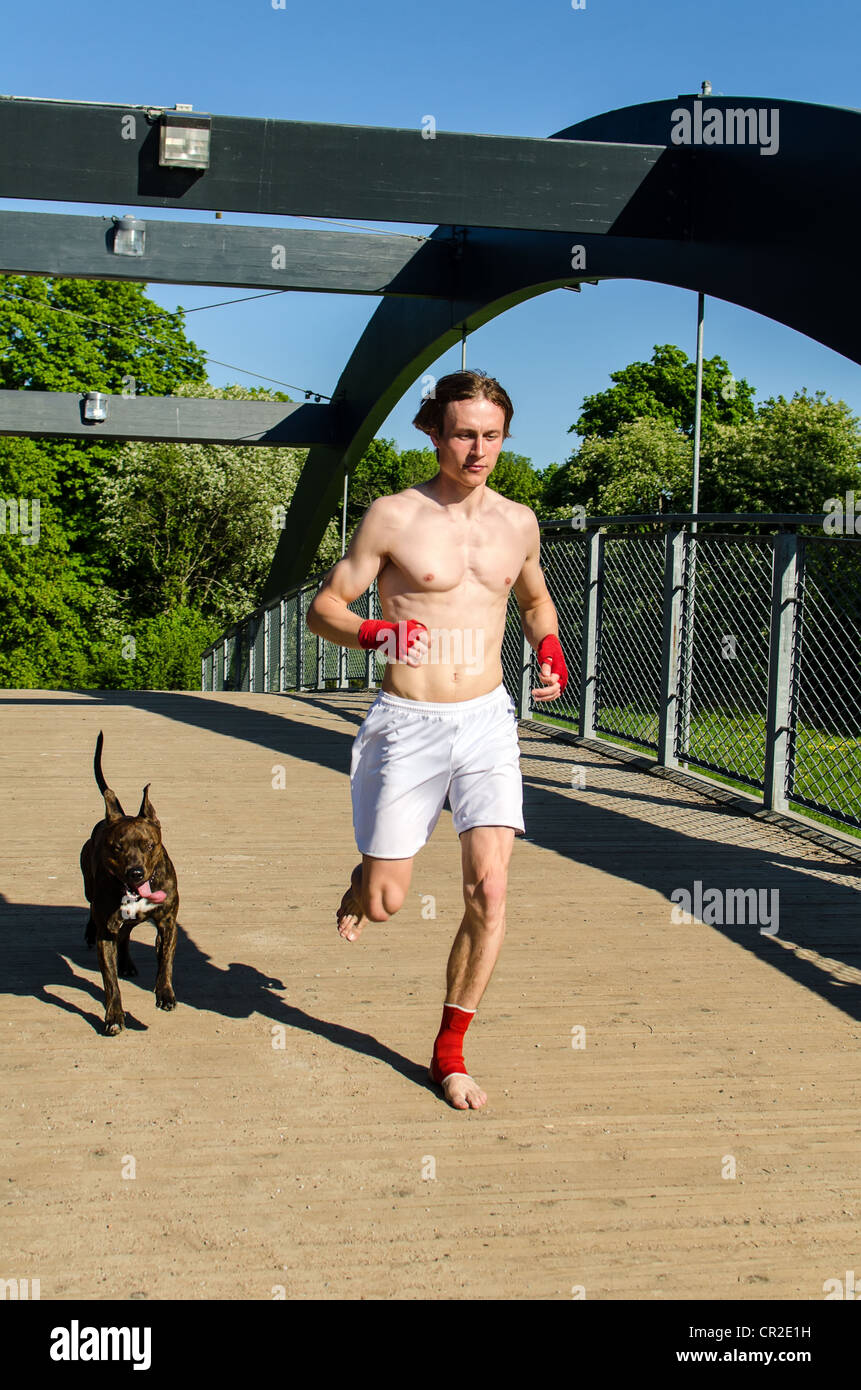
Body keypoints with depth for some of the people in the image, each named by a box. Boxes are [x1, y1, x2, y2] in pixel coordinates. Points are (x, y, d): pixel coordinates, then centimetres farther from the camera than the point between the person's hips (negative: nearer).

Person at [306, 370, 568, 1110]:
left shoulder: (519, 521, 7)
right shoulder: (393, 516, -6)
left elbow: (535, 598, 25)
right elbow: (323, 607, -3)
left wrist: (549, 645, 4)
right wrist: (372, 633, -24)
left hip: (488, 721, 3)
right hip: (409, 724, -3)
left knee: (490, 891, -7)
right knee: (385, 903, 2)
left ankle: (450, 1052, 12)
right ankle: (364, 877, 43)